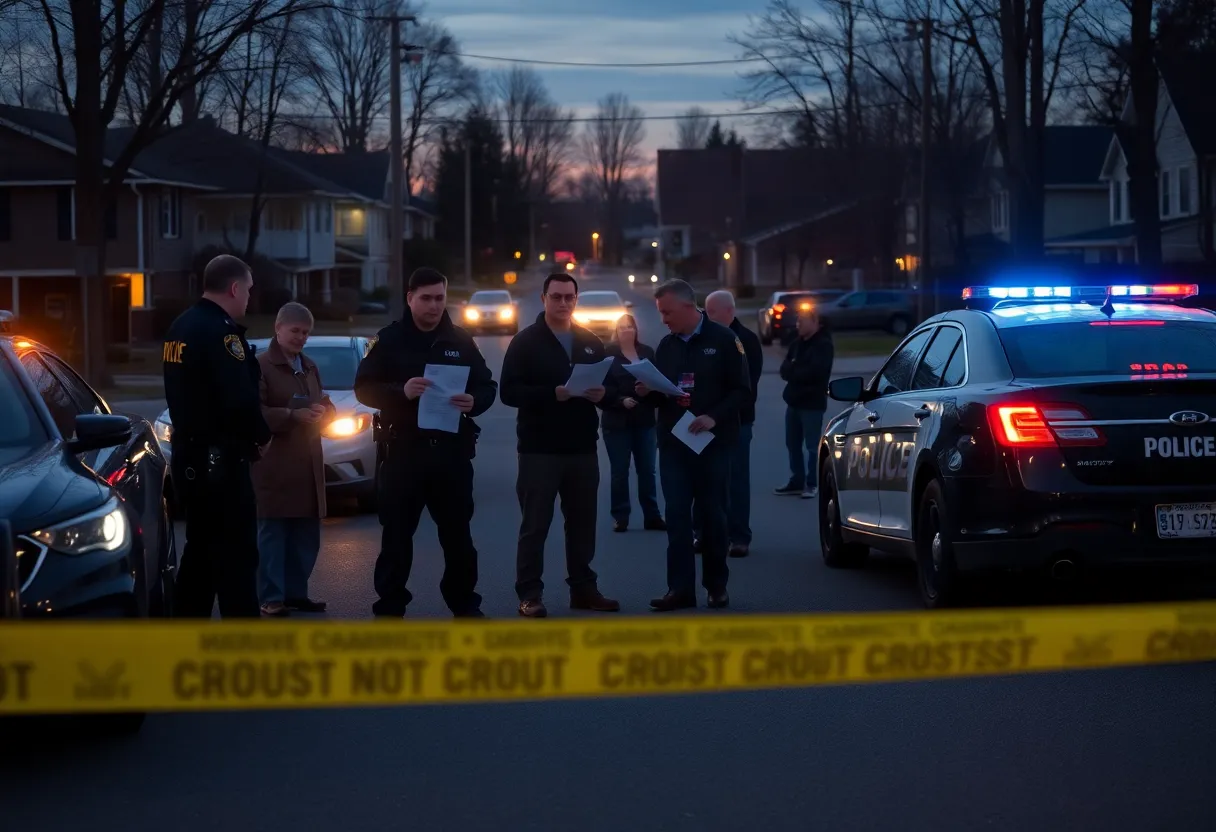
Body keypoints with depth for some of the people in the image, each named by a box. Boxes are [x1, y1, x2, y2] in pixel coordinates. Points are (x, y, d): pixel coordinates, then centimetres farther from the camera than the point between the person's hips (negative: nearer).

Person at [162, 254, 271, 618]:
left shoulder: (180, 328, 13)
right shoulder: (221, 331, -18)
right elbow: (240, 399, -25)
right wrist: (260, 435, -8)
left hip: (189, 456, 10)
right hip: (220, 460, -10)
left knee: (200, 548, 17)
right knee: (237, 554, -7)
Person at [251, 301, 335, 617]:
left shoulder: (309, 367, 20)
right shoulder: (261, 365, -5)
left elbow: (325, 408, 27)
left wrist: (324, 411, 3)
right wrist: (292, 416, -22)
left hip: (307, 464, 7)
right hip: (274, 466, -7)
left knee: (306, 535, 8)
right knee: (272, 533, -6)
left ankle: (296, 593, 17)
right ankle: (271, 598, -4)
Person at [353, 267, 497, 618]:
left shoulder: (461, 340, 8)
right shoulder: (389, 340, 0)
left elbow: (488, 386, 9)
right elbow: (364, 388, -4)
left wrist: (474, 401, -14)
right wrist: (401, 391, -23)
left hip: (452, 451, 2)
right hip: (404, 451, -2)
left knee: (458, 533, 10)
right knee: (396, 533, 2)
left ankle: (465, 605, 20)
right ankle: (389, 608, 8)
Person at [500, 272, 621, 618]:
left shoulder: (591, 342, 13)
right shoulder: (525, 342, -3)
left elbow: (612, 386, 15)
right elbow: (509, 391, -11)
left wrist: (603, 394, -10)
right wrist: (551, 394, -25)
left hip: (583, 448, 5)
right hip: (539, 449, -5)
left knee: (583, 523, 11)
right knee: (535, 525, -2)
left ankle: (583, 588, 20)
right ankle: (530, 594, 1)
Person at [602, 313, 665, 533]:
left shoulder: (647, 352, 8)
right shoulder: (608, 354, -4)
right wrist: (621, 401, -21)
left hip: (644, 420, 3)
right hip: (617, 422, -3)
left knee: (647, 470, 6)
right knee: (619, 472, 3)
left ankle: (652, 516, 11)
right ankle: (620, 518, 8)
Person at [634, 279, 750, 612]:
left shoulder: (723, 340, -5)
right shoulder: (666, 346, 12)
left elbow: (741, 390, -9)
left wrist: (714, 417, -20)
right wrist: (648, 392, -3)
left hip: (712, 443, -4)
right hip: (673, 445, 4)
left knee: (712, 515, 4)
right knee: (677, 516, -1)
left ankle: (716, 585, 15)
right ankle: (680, 588, -1)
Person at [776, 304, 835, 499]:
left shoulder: (824, 345, -8)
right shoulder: (797, 343, 15)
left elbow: (815, 372, -20)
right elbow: (785, 369, 7)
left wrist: (793, 372, -6)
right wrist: (798, 371, -13)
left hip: (812, 403, -8)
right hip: (794, 401, 8)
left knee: (812, 445, -3)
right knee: (793, 444, 12)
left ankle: (812, 484, 2)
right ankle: (797, 481, 21)